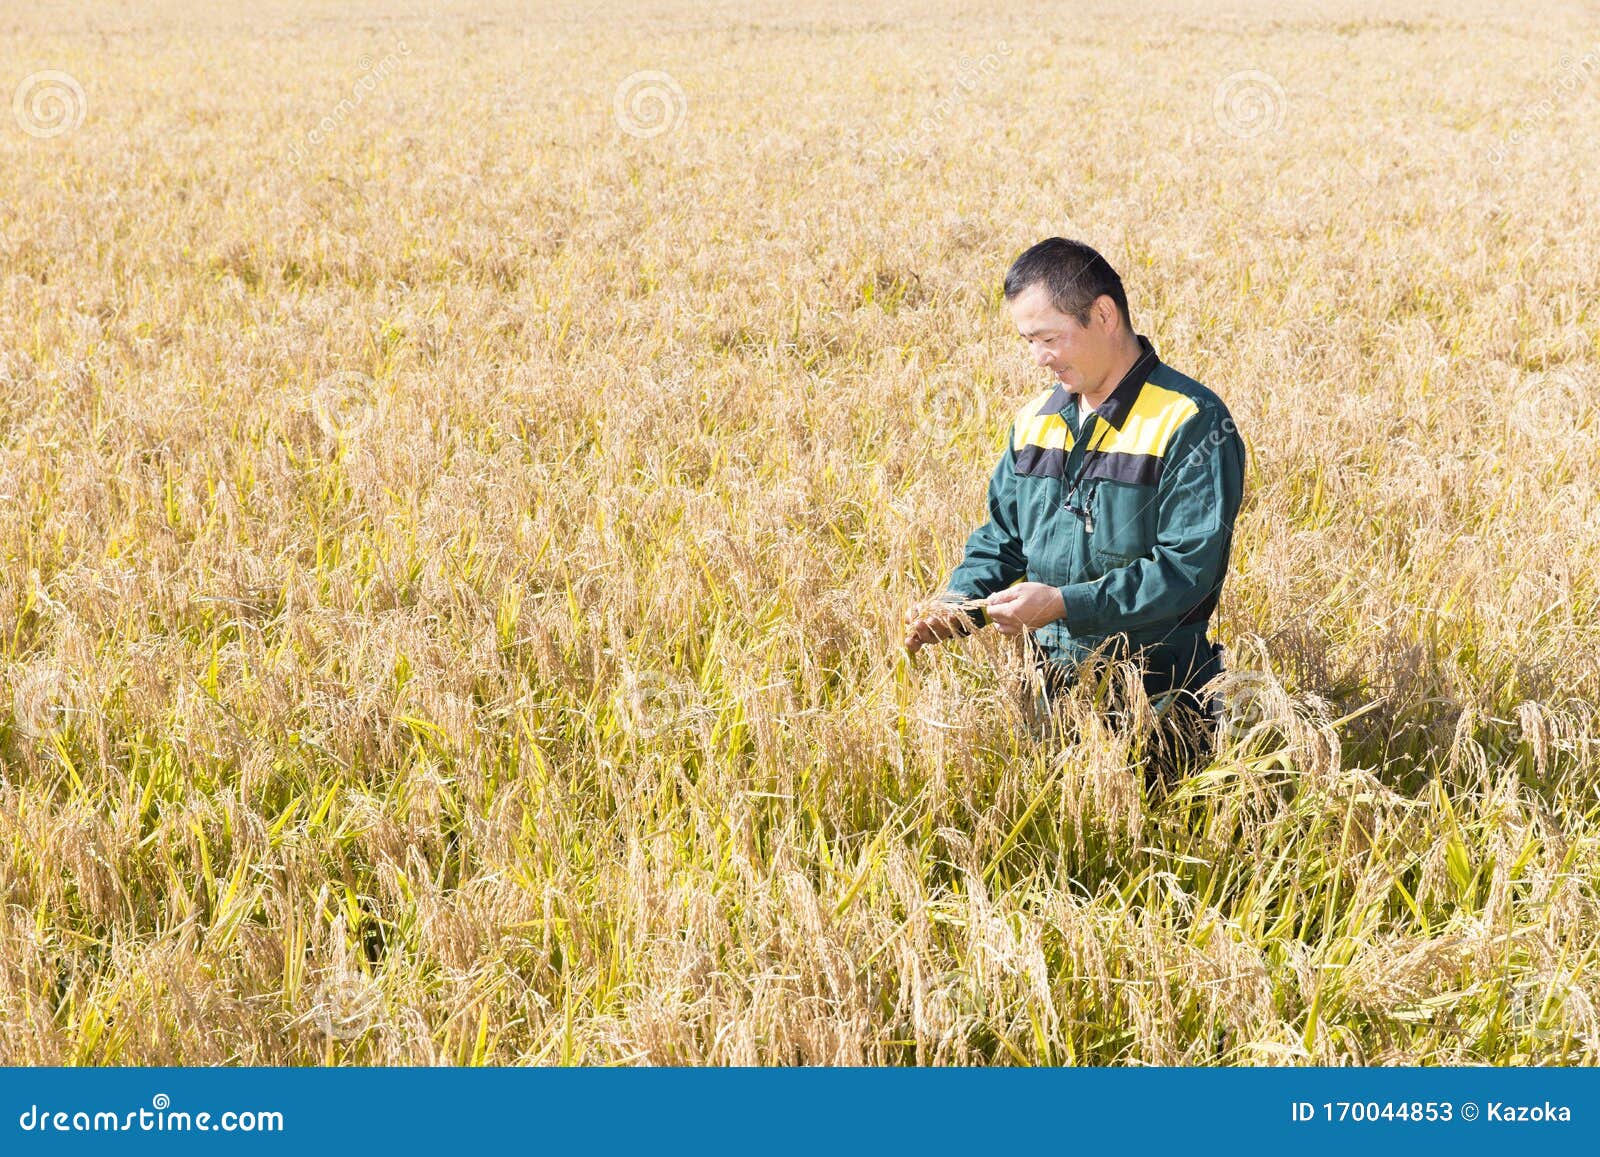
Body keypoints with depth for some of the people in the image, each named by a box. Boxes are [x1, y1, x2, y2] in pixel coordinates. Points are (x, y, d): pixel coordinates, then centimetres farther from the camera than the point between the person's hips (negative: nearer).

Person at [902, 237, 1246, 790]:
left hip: (1156, 703, -6)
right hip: (1055, 690, 6)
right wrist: (958, 603, -5)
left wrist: (1065, 604, -26)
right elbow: (1001, 537, 16)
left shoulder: (1191, 423, -14)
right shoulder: (1036, 418, 9)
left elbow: (1186, 569, -21)